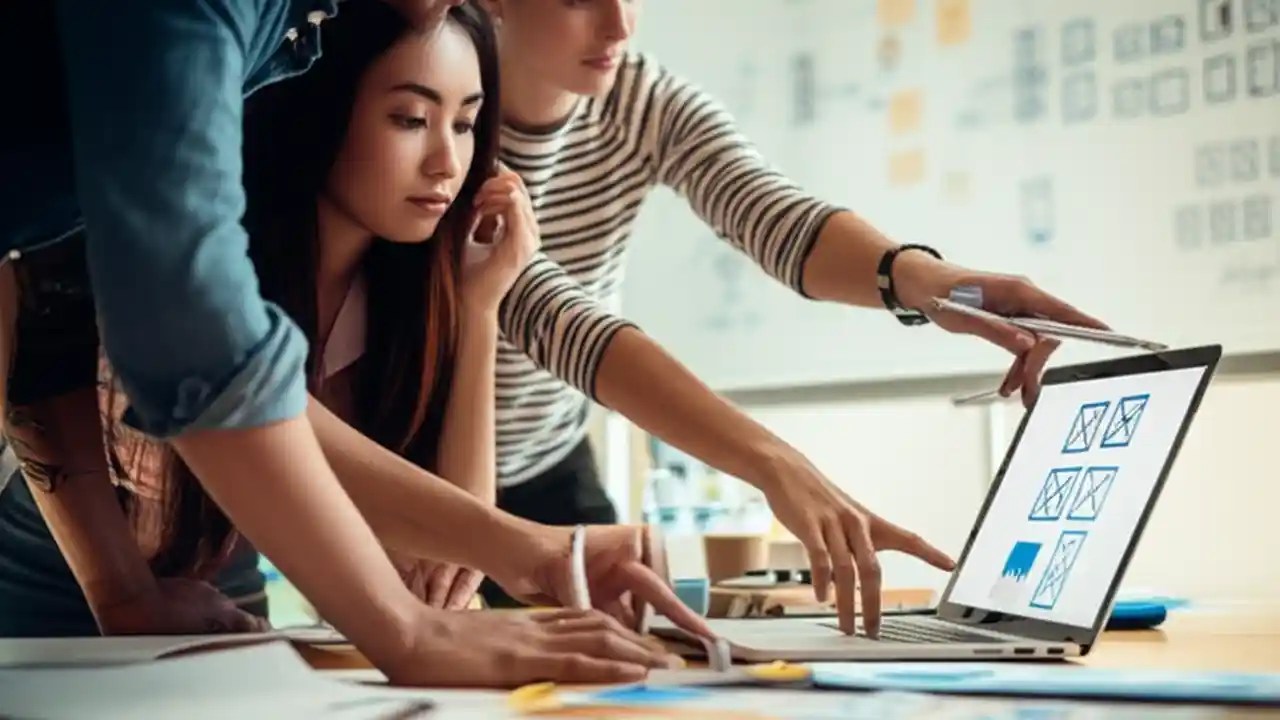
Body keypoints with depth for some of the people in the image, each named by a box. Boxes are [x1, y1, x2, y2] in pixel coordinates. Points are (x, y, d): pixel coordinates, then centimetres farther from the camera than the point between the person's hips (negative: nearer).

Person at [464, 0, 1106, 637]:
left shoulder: (649, 104, -11)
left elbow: (775, 217, -28)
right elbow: (554, 320, -39)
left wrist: (918, 277, -51)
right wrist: (773, 464, -51)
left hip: (551, 479, 4)